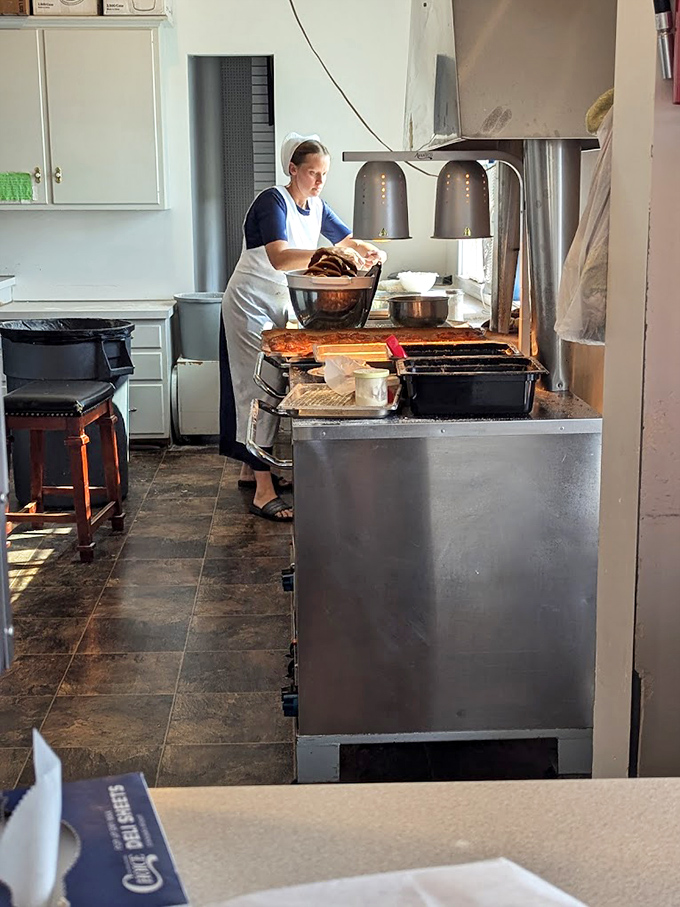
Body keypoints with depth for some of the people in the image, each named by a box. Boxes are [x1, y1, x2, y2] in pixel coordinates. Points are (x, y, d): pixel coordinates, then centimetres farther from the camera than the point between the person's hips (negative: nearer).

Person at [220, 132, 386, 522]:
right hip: (250, 304, -8)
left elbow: (349, 239, 15)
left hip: (277, 307, 8)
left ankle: (251, 468, 26)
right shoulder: (273, 202, -20)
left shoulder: (316, 207, 5)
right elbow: (279, 258, -36)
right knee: (259, 390, -11)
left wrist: (367, 251, -8)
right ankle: (263, 491, -12)